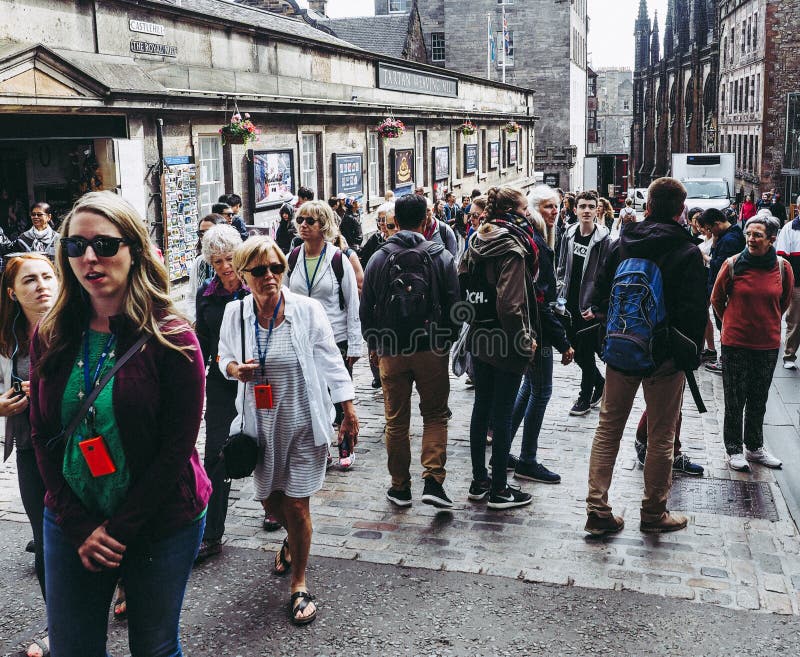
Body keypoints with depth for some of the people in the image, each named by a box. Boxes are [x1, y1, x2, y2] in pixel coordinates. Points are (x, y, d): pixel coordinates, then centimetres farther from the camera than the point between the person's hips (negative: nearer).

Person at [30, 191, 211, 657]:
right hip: (71, 524, 4)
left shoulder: (172, 339, -14)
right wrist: (82, 529, -8)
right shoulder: (51, 337, -2)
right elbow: (44, 438, 0)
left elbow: (176, 448, -13)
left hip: (161, 525, -3)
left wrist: (119, 529, -13)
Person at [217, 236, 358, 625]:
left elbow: (330, 362, -6)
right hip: (261, 423, 3)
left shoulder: (307, 310, -11)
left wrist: (349, 412, -7)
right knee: (269, 500, 16)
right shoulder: (235, 313, -4)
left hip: (303, 421, -3)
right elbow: (224, 357, 11)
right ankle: (293, 538, 53)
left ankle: (299, 585, 20)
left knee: (297, 505, -1)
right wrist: (234, 369, -13)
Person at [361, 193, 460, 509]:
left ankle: (400, 487, 19)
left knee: (396, 421, 11)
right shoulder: (441, 257, -4)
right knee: (435, 415, 12)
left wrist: (375, 345, 16)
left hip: (391, 352, 1)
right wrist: (447, 341, 12)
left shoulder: (378, 259, 0)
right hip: (432, 350, -1)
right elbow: (454, 305, -2)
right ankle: (433, 480, -1)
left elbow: (366, 310, 4)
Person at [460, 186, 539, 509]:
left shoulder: (476, 243, 7)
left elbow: (461, 284, 11)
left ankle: (479, 481, 26)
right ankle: (499, 489, 11)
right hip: (505, 343, -8)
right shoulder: (512, 249, -17)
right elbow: (510, 304, -23)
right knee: (503, 414, 1)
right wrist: (526, 342, -13)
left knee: (481, 408, 15)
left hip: (479, 338, 8)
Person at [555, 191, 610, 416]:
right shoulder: (569, 234, 6)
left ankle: (586, 397, 17)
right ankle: (600, 383, 34)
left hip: (589, 307, -5)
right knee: (574, 349, 13)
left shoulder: (603, 240, -10)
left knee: (586, 353, 2)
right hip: (569, 304, 6)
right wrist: (559, 295, 5)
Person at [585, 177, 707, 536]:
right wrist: (692, 356, -2)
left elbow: (601, 294, 7)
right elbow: (695, 311, -11)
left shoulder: (621, 243, 2)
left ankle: (597, 509, 10)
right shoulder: (688, 252, -10)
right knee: (661, 436, 9)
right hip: (666, 357, -3)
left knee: (608, 429, 12)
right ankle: (654, 513, 19)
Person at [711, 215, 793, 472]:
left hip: (768, 343, 2)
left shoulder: (782, 267, -6)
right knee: (735, 400, 6)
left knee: (758, 400, 15)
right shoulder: (733, 264, -12)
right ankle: (734, 450, 21)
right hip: (735, 343, -2)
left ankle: (755, 448, 30)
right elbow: (717, 299, 3)